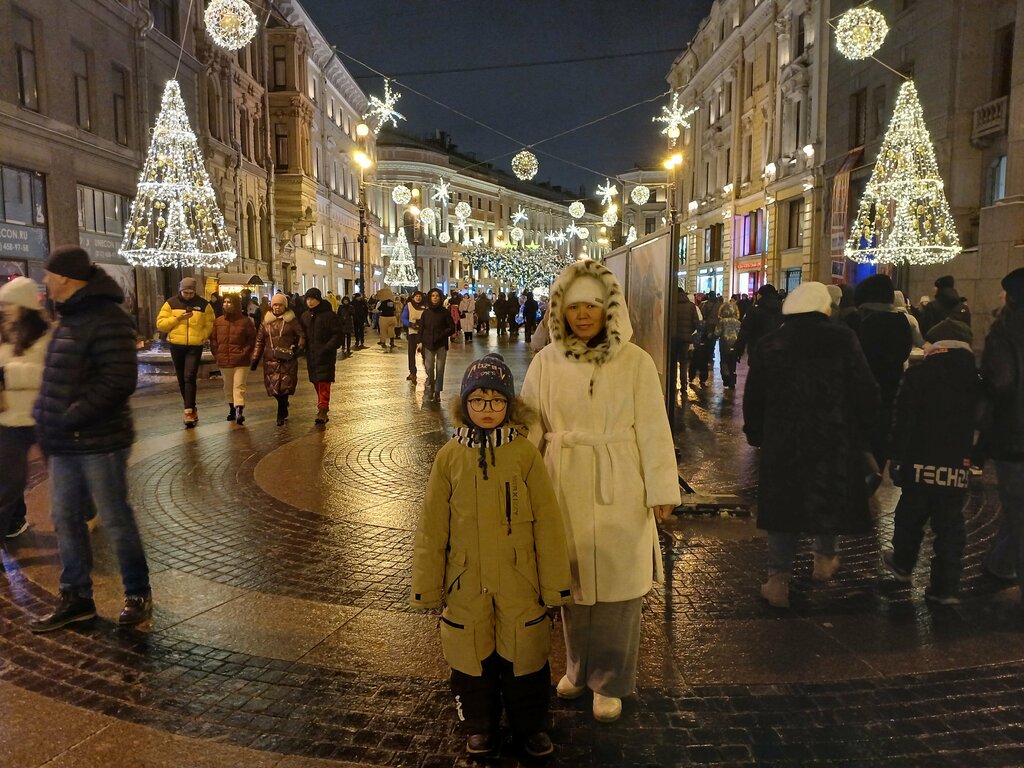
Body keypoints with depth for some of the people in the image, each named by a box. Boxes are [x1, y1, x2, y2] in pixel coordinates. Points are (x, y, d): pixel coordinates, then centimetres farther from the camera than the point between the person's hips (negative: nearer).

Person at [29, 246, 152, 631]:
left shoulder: (107, 319, -16)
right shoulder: (68, 317, 14)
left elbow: (118, 381, -24)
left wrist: (72, 418, -22)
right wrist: (47, 416, 8)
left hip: (98, 441, -9)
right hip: (65, 442, 9)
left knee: (116, 520, 3)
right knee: (65, 519, 14)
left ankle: (138, 594, 19)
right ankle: (76, 598, 28)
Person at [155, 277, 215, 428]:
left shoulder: (203, 304, 1)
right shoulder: (171, 303, 3)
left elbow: (210, 324, 7)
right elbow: (160, 324, -1)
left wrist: (202, 337, -6)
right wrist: (177, 318, -13)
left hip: (195, 347, -3)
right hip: (176, 346, 3)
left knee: (190, 378, -13)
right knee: (182, 380, 11)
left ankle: (189, 412, -14)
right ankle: (192, 408, 25)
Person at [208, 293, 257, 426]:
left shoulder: (245, 321, -3)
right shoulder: (218, 321, 7)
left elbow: (252, 339, -1)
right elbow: (213, 339, 11)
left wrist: (245, 353, -9)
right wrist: (216, 354, 1)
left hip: (241, 361, -4)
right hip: (224, 361, 4)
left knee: (239, 386, -9)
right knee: (228, 387, 14)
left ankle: (240, 411, -18)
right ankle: (232, 409, 27)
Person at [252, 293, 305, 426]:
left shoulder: (292, 320, 2)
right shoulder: (266, 321, 11)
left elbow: (301, 335, 5)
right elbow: (259, 341, 13)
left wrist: (299, 349, -11)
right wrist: (255, 359, 10)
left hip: (287, 360, -3)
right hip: (270, 360, 3)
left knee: (284, 386, -9)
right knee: (273, 387, 0)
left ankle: (281, 415, 6)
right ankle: (284, 408, 24)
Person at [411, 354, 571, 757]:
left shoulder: (526, 453, -9)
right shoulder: (449, 457, -4)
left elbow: (547, 523, -5)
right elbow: (432, 529, 1)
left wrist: (554, 583, -3)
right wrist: (426, 586, 3)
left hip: (519, 581, -1)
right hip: (467, 583, 2)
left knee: (523, 651, 12)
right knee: (472, 654, 14)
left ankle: (530, 725, 35)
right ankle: (481, 726, 38)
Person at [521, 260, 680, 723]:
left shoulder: (635, 362, -7)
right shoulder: (546, 362, 0)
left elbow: (652, 430, -5)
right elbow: (531, 429, 5)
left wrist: (662, 491, -6)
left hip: (618, 492, -2)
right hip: (564, 488, 2)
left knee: (617, 586, 7)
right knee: (571, 582, 15)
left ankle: (610, 681, 27)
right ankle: (578, 668, 37)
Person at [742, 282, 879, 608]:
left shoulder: (767, 345, 0)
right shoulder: (842, 339, -7)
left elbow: (753, 399, 5)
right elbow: (866, 392, -8)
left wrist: (755, 434, 16)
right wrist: (862, 428, 6)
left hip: (782, 443, 1)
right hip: (835, 441, -1)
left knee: (784, 503, 8)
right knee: (830, 497, 20)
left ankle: (778, 579, 7)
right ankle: (825, 557, 35)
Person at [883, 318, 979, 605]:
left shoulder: (917, 374, -5)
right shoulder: (978, 379, 3)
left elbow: (903, 420, -7)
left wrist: (895, 457, -3)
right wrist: (977, 458, 14)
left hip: (921, 463, -2)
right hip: (958, 467, 2)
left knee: (911, 516, 16)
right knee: (950, 526, 6)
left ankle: (903, 564, 35)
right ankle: (946, 587, 8)